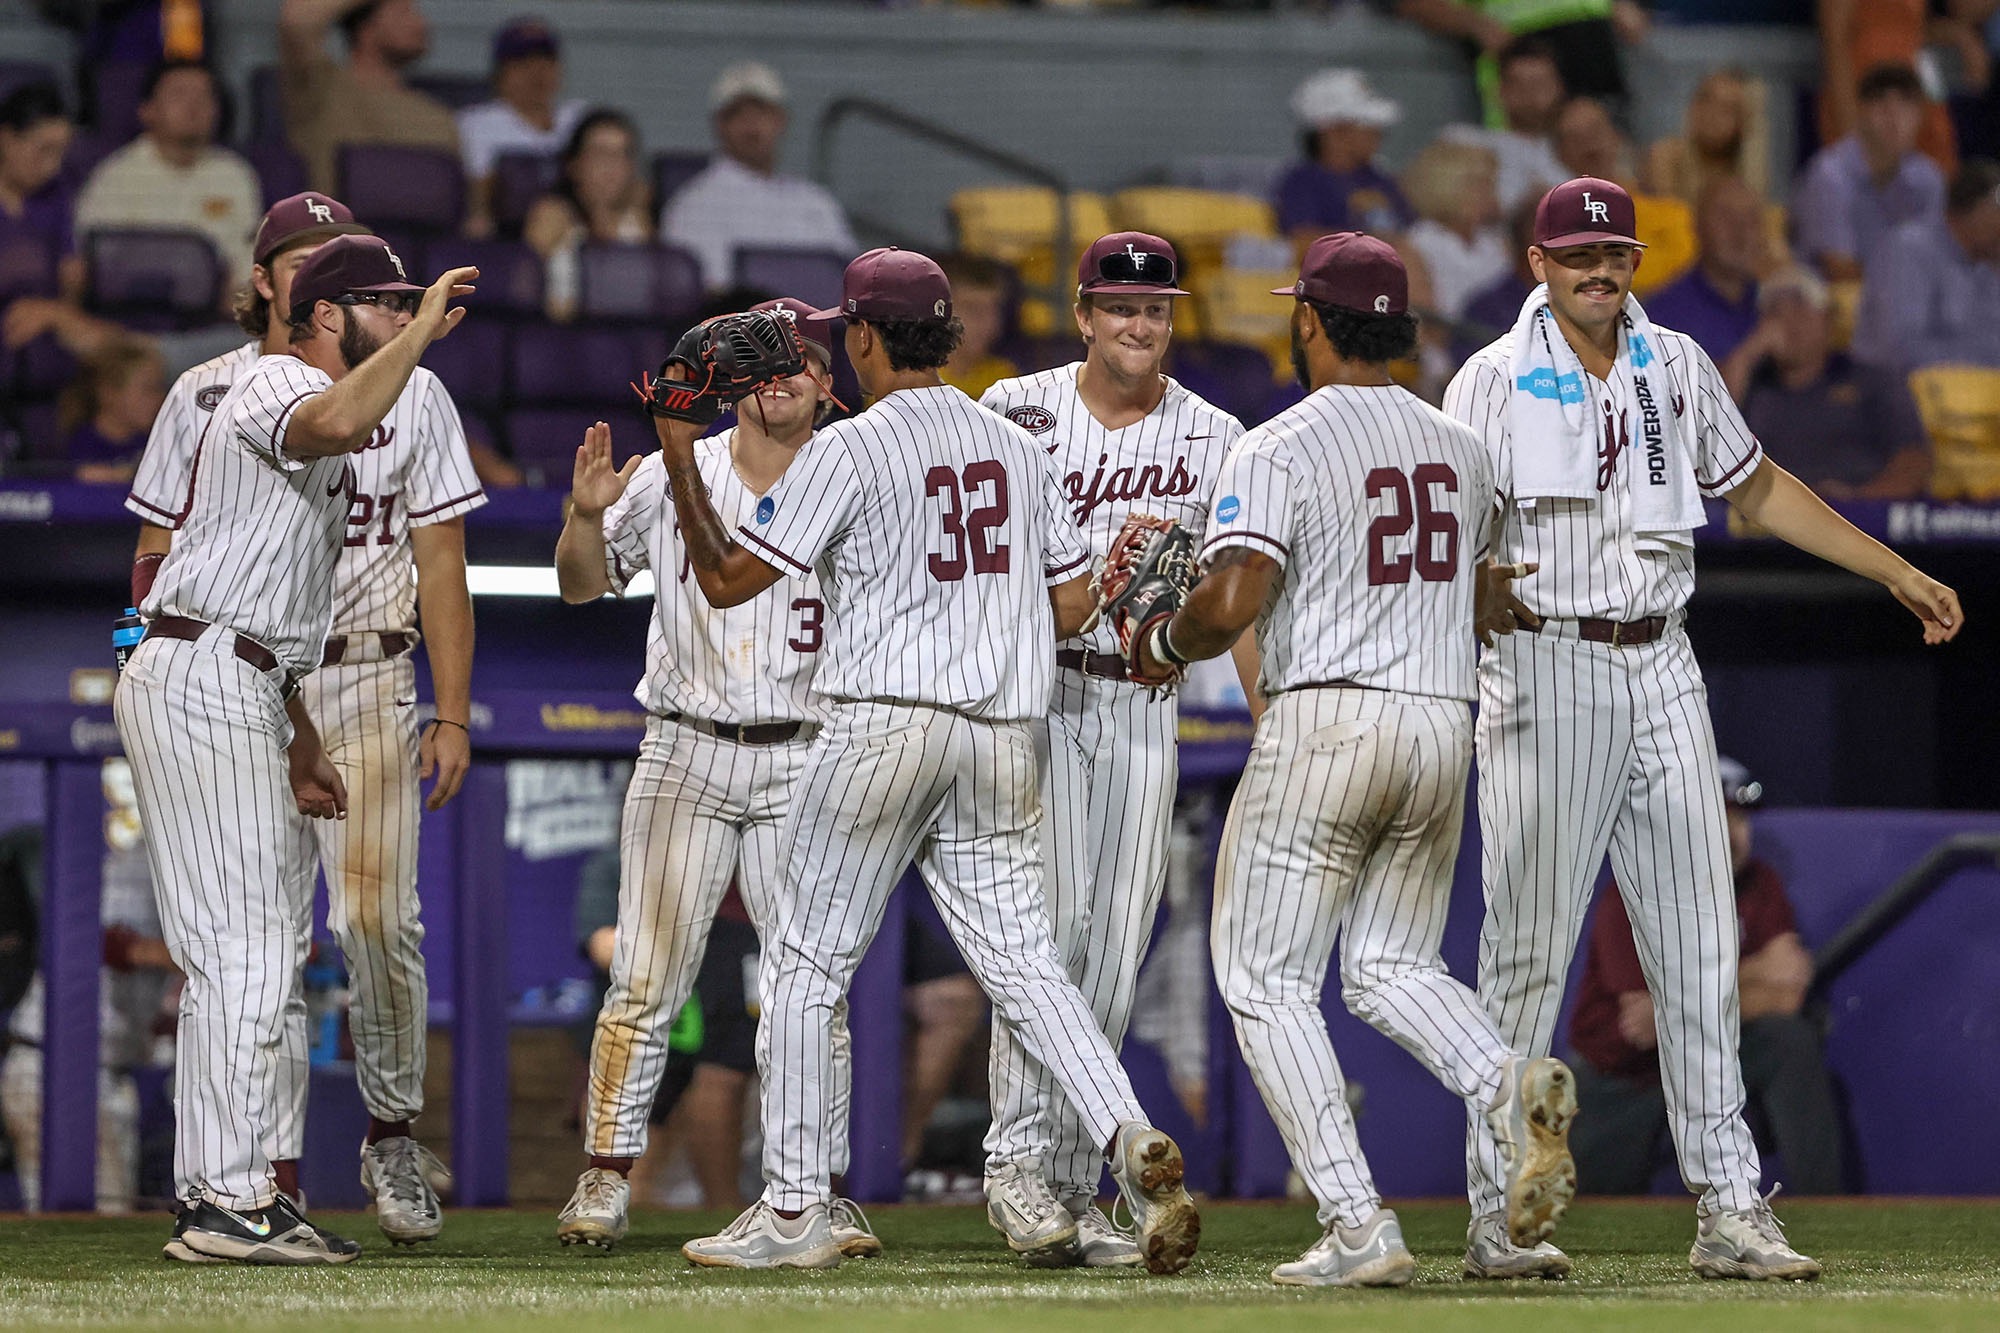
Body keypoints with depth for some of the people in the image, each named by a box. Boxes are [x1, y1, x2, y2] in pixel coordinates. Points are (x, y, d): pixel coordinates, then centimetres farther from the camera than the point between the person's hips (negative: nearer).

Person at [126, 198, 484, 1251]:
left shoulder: (408, 393, 8)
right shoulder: (205, 397, 10)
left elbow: (440, 562, 6)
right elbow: (159, 553, 11)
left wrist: (453, 715, 0)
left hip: (364, 687, -1)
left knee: (375, 918, -14)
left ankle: (393, 1130, 7)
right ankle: (269, 1174, 1)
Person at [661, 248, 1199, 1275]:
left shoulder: (849, 450, -6)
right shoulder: (1019, 447, 12)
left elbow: (726, 580, -6)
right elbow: (1073, 605, 13)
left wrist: (680, 464, 3)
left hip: (880, 724, -5)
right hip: (1004, 735, 5)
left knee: (806, 961, 5)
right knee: (1022, 961, 4)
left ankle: (792, 1214, 5)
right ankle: (1130, 1138, -19)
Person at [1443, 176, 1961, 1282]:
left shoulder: (1676, 368, 13)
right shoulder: (1495, 381, -2)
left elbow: (1758, 489, 24)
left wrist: (1896, 573, 22)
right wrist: (1482, 593, -32)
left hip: (1662, 673, 5)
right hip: (1548, 671, -5)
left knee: (1699, 945, 2)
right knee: (1529, 943, -6)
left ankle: (1728, 1210, 4)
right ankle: (1497, 1216, -2)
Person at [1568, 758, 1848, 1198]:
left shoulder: (1758, 886, -5)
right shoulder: (1628, 903, -17)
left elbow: (1785, 998, -14)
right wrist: (1752, 975, -21)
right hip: (1625, 1076, -2)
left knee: (1793, 1041, -26)